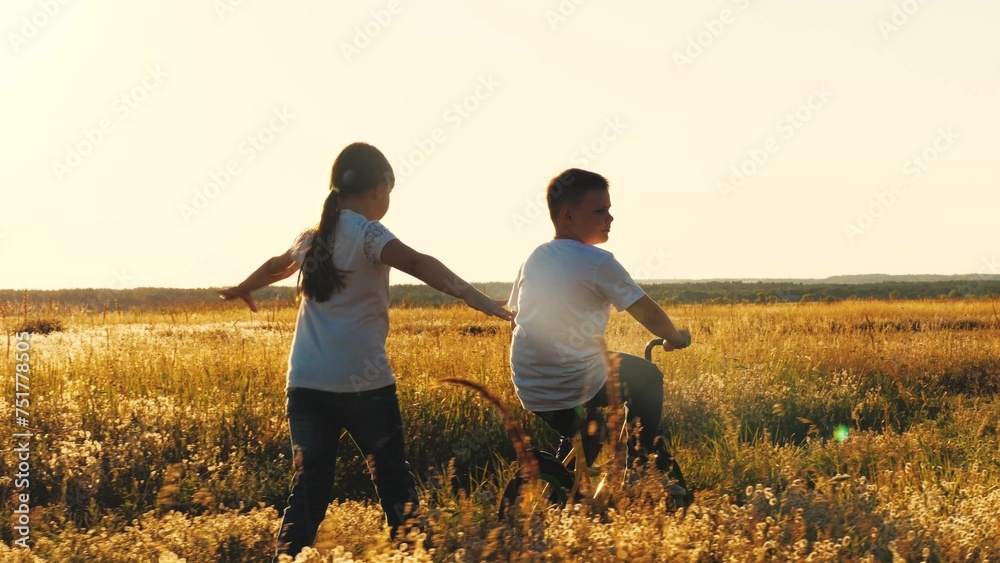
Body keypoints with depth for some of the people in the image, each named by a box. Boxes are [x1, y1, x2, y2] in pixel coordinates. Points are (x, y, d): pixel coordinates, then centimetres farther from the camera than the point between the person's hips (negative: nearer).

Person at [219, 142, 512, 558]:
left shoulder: (312, 237, 15)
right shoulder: (368, 233, -6)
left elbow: (276, 266, 36)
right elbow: (417, 262, -25)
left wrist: (242, 289, 57)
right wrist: (471, 295, -39)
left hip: (305, 384, 5)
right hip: (362, 383, -5)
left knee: (309, 488, 7)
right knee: (393, 480, 10)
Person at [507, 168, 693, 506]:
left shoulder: (535, 259, 8)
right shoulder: (598, 263, -13)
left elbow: (515, 316, 17)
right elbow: (650, 315, -7)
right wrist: (675, 338, 13)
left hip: (529, 395, 7)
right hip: (577, 396, -7)